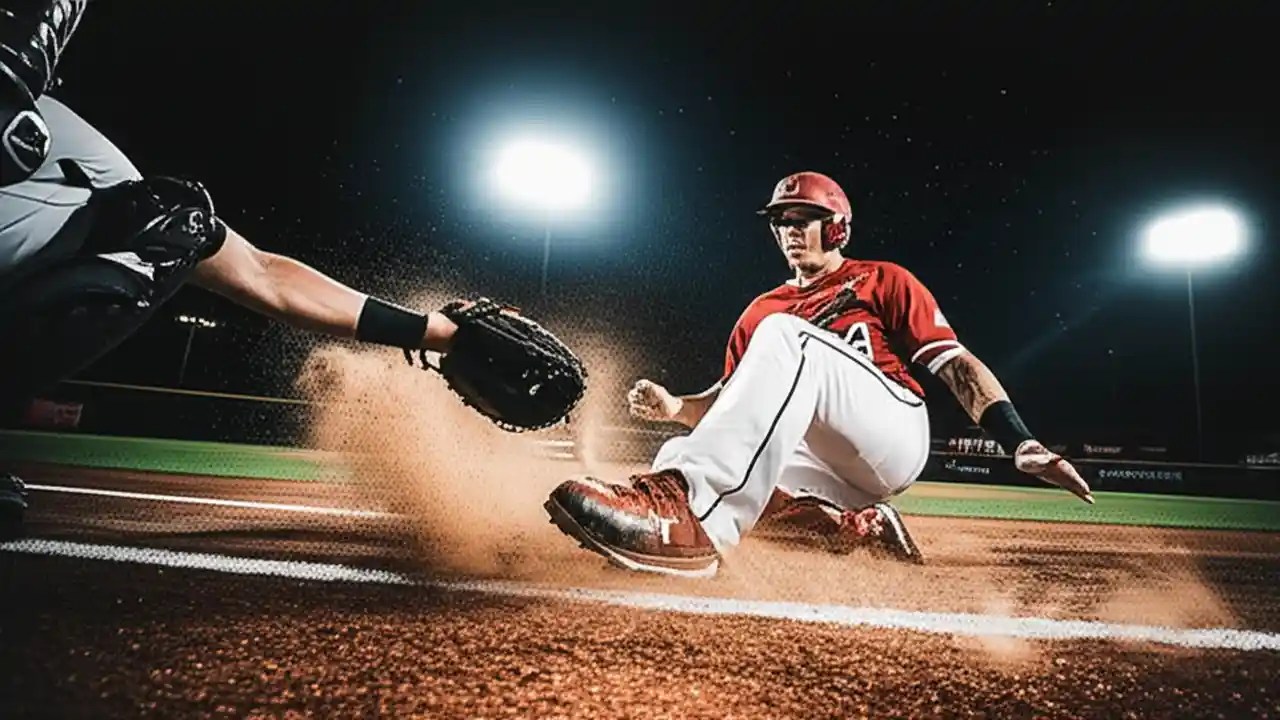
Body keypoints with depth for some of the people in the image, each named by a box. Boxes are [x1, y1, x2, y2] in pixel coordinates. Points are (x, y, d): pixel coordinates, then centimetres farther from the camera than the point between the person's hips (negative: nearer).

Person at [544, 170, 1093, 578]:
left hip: (896, 438, -4)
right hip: (825, 468, 5)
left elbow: (956, 364, 2)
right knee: (678, 455, -18)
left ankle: (685, 505, -48)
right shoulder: (762, 309, 24)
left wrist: (1022, 445, -12)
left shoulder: (883, 280, 13)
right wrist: (675, 407, -4)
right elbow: (732, 398, 18)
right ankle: (858, 526, -14)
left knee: (783, 335, -28)